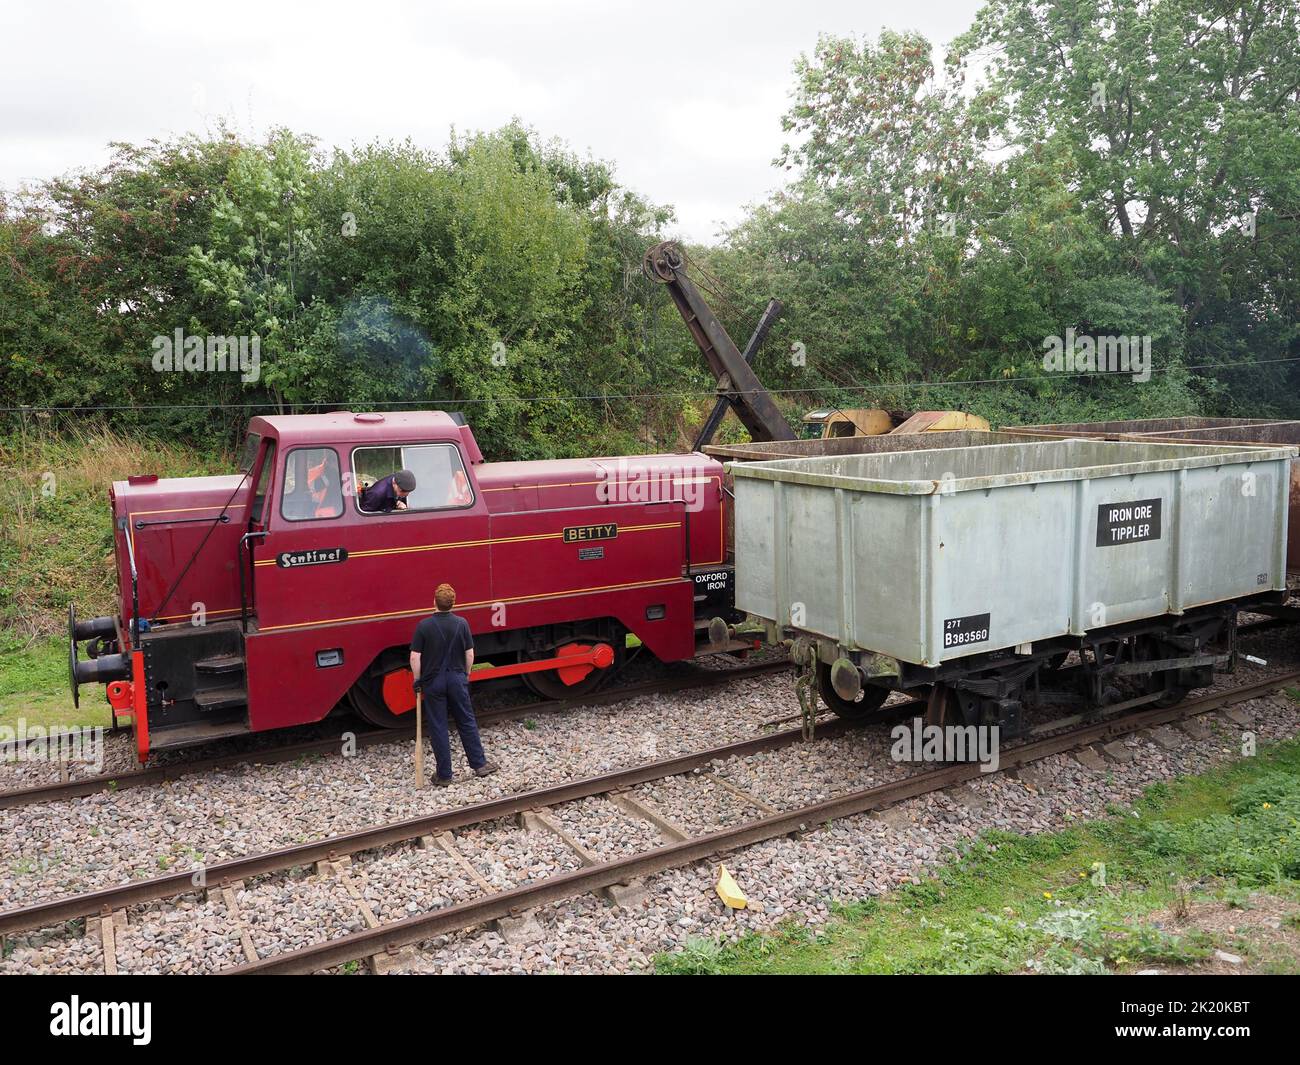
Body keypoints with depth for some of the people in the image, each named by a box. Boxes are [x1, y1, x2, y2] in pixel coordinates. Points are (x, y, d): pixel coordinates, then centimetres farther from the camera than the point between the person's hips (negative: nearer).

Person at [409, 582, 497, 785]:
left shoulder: (424, 626, -11)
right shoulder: (462, 624, -5)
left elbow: (415, 657, -11)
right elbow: (469, 654, -1)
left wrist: (417, 679, 3)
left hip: (433, 681, -2)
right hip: (457, 679, 2)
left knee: (438, 727, 5)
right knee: (467, 722, 14)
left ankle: (444, 774, 10)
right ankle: (479, 764, 20)